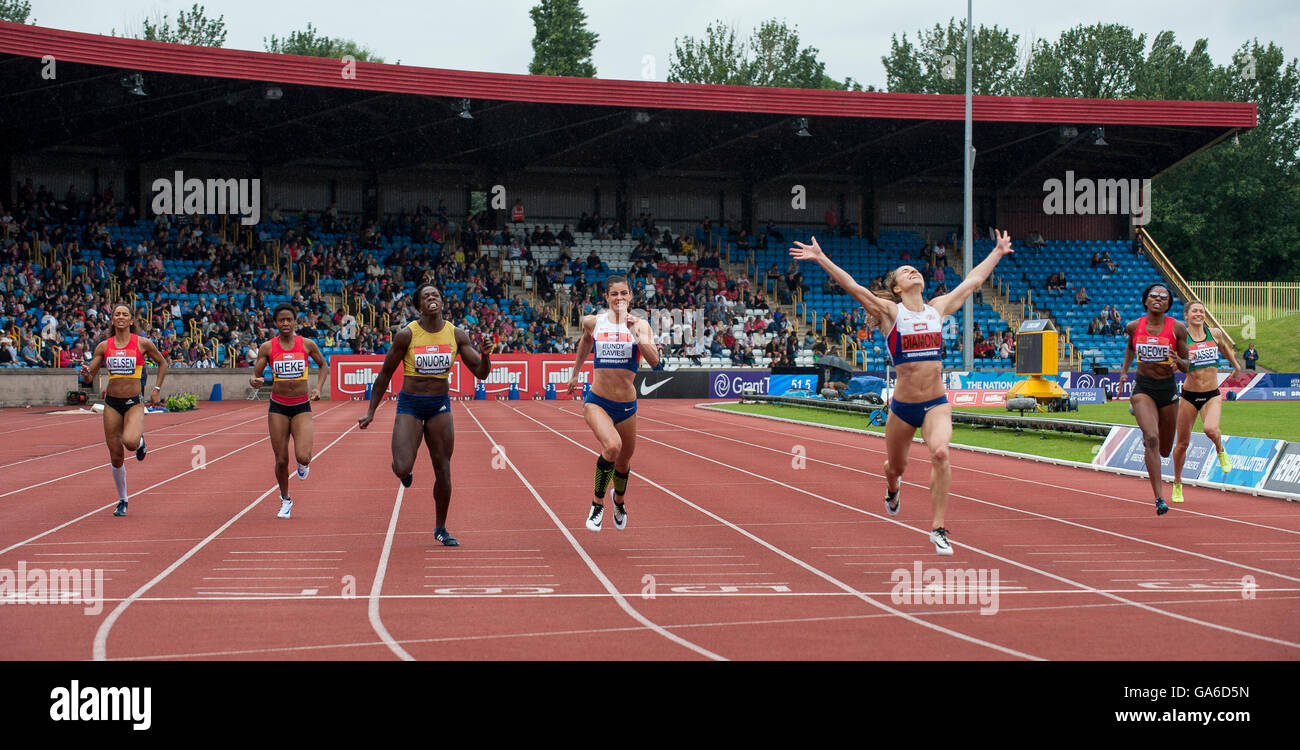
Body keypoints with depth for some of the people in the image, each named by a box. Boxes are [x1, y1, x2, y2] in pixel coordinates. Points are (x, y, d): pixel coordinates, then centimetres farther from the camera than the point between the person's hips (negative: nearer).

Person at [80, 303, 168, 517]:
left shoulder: (142, 344, -3)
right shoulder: (104, 346, 3)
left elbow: (162, 363, 12)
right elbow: (89, 377, 6)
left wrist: (157, 389, 4)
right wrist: (86, 375, -18)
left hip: (134, 402, -2)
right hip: (112, 403, 3)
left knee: (130, 442, -30)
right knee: (115, 457, 4)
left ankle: (140, 441, 9)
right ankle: (122, 501, 22)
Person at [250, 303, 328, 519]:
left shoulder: (307, 345, -2)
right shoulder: (267, 348, -3)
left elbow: (323, 366, 14)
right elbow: (255, 376, -1)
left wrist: (318, 388, 0)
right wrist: (254, 381, -25)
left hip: (302, 406, -1)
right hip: (278, 408, 1)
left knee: (302, 457, -16)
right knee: (281, 460, 3)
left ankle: (304, 464, 23)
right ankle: (285, 501, 27)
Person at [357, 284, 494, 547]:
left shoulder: (457, 335, -2)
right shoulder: (406, 335, -9)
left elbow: (481, 373, 0)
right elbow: (385, 374, 0)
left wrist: (485, 355, -22)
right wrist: (371, 411, 1)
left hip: (440, 406, 2)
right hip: (409, 405, -2)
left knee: (443, 471, 3)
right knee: (402, 469, -17)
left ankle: (441, 528, 21)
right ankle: (405, 470, 24)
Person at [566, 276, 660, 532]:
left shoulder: (640, 325, -5)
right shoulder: (593, 322, -2)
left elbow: (654, 360, -19)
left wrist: (636, 333, -28)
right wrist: (575, 373, 30)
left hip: (626, 405, 2)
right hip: (597, 401, -2)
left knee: (624, 460, 17)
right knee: (612, 446, -30)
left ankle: (619, 500, 52)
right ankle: (597, 504, -11)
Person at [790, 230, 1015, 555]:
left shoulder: (938, 308, 8)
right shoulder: (890, 312, -3)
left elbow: (972, 281, 18)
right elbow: (853, 286, -12)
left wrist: (998, 252, 25)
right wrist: (821, 258, -20)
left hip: (937, 404, 1)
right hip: (903, 406, -1)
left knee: (940, 453, -26)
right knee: (896, 467, 17)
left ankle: (937, 529, -19)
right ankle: (892, 489, 57)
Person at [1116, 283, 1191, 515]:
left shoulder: (1177, 328, -7)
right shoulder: (1134, 326, -3)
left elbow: (1186, 367, -2)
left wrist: (1177, 360, -23)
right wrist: (1124, 371, 12)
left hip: (1168, 388, 1)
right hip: (1143, 387, -1)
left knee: (1165, 450, 13)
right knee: (1152, 439, -23)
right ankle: (1159, 498, -21)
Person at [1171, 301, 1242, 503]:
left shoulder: (1215, 333, 2)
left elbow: (1224, 346, 25)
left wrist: (1235, 365, 39)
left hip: (1212, 395, 1)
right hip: (1189, 395, -1)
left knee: (1210, 429, -28)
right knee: (1182, 443, 6)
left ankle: (1220, 451, 8)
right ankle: (1177, 485, 26)